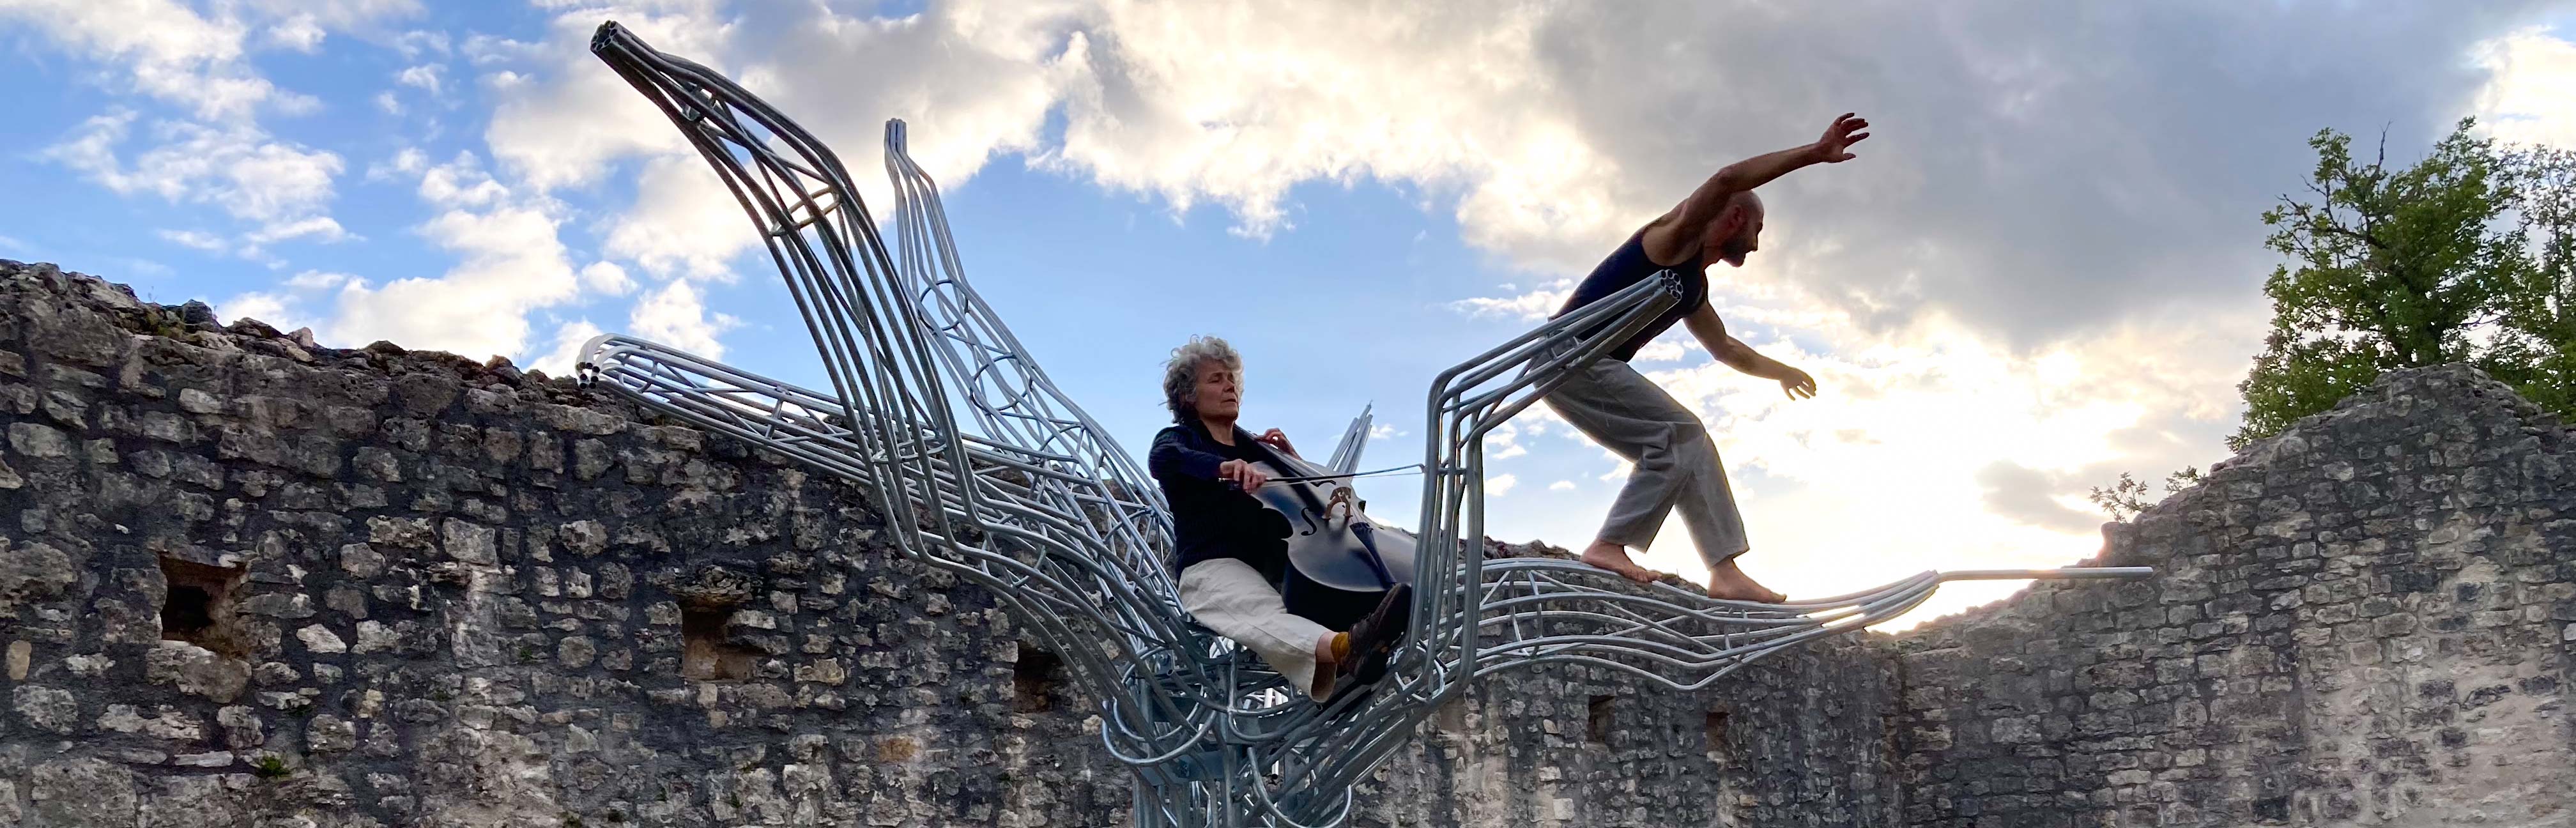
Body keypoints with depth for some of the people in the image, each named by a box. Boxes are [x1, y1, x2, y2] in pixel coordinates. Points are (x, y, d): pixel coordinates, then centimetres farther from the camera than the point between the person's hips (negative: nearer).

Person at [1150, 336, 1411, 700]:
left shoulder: (1253, 446, 27)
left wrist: (1291, 456, 10)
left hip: (1271, 565, 7)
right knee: (1267, 614, -40)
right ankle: (1344, 648, -71)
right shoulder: (1180, 438, 9)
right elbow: (1161, 459, -20)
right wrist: (1225, 466, -38)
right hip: (1212, 569, -7)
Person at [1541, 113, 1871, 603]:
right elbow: (1728, 181, -25)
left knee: (1688, 448, 6)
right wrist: (1814, 153, -24)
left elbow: (1725, 347, 40)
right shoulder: (1676, 237, -6)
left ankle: (1726, 572, 0)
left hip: (1588, 367, 10)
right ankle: (1610, 545, -17)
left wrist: (1779, 371, 39)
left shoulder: (1695, 285, 22)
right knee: (1681, 433, -14)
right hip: (1569, 356, -10)